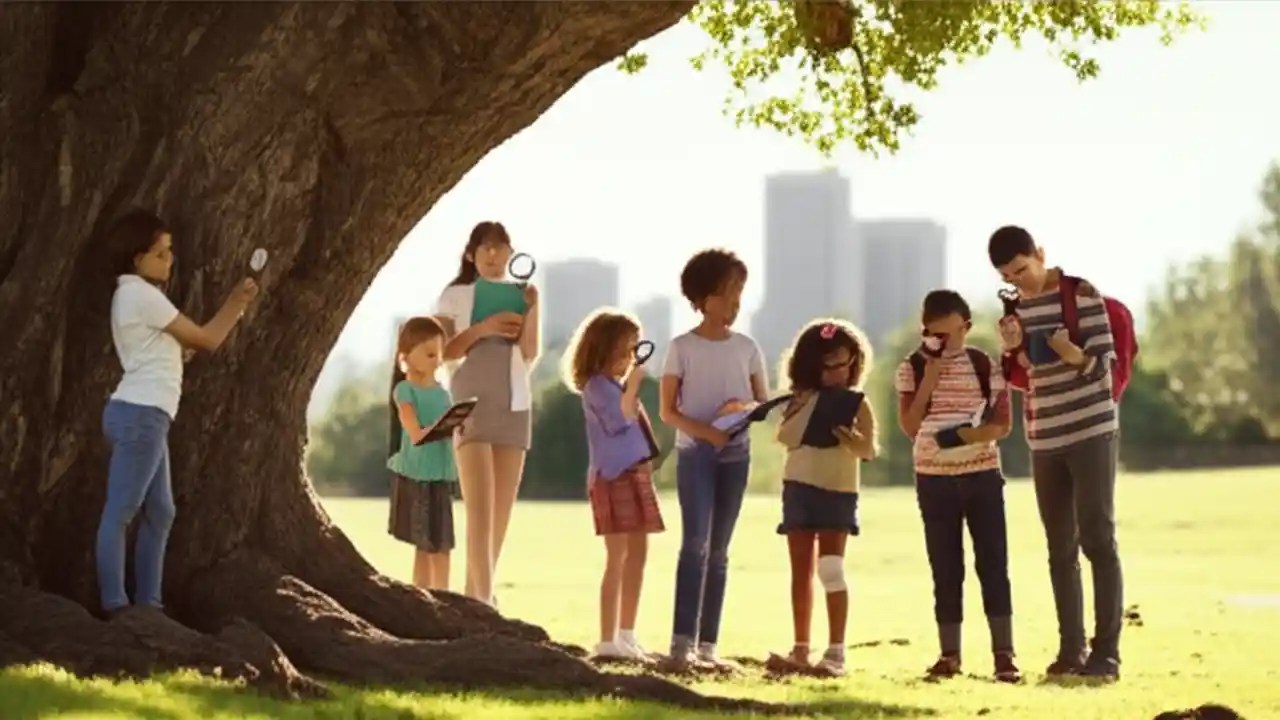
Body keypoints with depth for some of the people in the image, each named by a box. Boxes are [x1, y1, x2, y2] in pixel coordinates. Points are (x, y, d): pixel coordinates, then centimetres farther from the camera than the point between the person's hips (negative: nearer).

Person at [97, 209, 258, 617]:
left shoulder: (135, 295, 21)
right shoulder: (141, 295, -11)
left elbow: (184, 345, 20)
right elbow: (207, 341, -7)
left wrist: (233, 309, 14)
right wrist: (236, 301, 6)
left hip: (145, 417, 11)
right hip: (140, 415, -11)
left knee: (160, 513, 11)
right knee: (120, 512, -10)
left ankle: (147, 603, 12)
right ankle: (115, 605, -10)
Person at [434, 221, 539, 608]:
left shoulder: (518, 297, 16)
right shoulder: (455, 296, 5)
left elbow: (530, 355, 6)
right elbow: (438, 351, -2)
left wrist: (533, 309, -6)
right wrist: (481, 329, -12)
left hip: (514, 405, 5)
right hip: (471, 402, -5)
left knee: (502, 511, 3)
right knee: (481, 509, -15)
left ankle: (474, 596, 10)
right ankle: (483, 601, -22)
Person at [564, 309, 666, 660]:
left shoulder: (616, 384, 19)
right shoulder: (597, 386, -10)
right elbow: (620, 419, -23)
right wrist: (632, 385, -16)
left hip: (635, 474, 10)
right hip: (613, 477, -10)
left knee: (637, 553, 11)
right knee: (617, 558, -10)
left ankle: (626, 634, 18)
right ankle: (608, 640, -9)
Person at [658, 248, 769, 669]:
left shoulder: (747, 348, 8)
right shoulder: (682, 348, -2)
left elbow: (764, 403, 10)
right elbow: (667, 410, -4)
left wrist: (743, 407, -13)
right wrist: (704, 430, -20)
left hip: (735, 453, 4)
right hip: (694, 451, -4)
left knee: (718, 550, 6)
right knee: (696, 543, -15)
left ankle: (707, 643, 8)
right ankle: (683, 640, -18)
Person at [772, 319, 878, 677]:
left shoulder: (857, 403, 0)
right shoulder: (802, 399, 7)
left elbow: (869, 449, -8)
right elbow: (784, 437, -6)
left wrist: (847, 435, -26)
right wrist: (807, 407, -15)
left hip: (837, 491, -3)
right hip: (799, 488, 3)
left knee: (831, 569, -12)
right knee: (801, 570, 7)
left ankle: (836, 651, -10)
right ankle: (801, 648, 14)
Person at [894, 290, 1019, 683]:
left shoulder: (985, 366, 0)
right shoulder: (912, 368, 0)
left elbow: (1003, 425, -2)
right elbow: (910, 426, -8)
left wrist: (968, 434, -19)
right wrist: (929, 376, -12)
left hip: (982, 474, 0)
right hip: (934, 478, 1)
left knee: (992, 563, -3)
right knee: (945, 568, 5)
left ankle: (1004, 652, -2)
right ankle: (949, 654, 11)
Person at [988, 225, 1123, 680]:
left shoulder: (1082, 295, -8)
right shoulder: (1016, 306, 10)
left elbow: (1104, 364, -9)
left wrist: (1075, 355, -30)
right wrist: (1011, 349, -5)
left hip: (1092, 430, -6)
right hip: (1044, 438, 6)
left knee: (1098, 539, -8)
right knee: (1060, 548, 6)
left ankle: (1106, 651, -9)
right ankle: (1071, 648, 10)